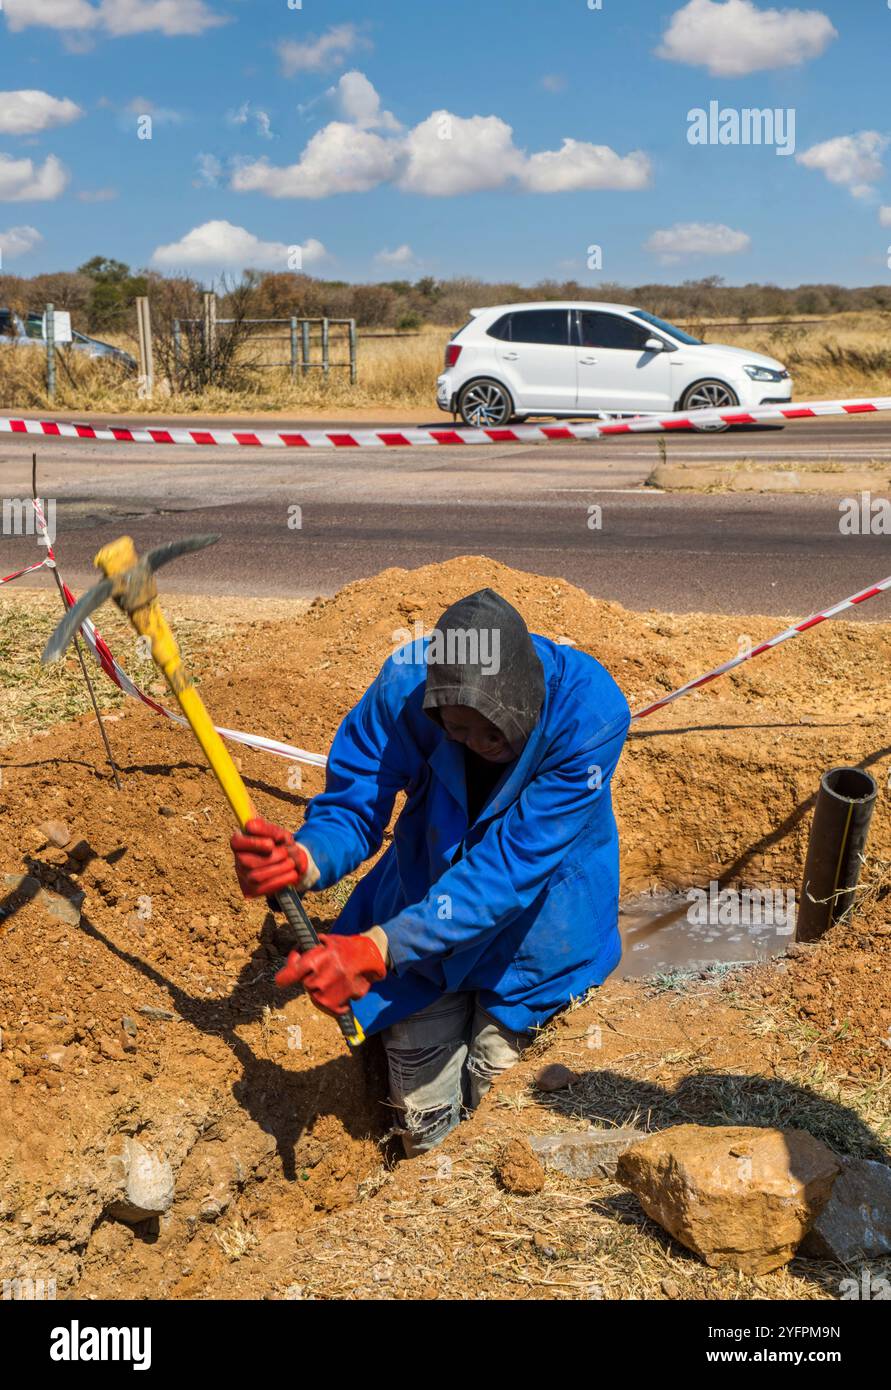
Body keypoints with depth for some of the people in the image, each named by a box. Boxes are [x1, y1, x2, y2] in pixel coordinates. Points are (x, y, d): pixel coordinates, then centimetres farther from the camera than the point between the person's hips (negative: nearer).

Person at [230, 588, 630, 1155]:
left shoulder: (591, 712, -36)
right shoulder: (405, 687, -28)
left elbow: (510, 868, -39)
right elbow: (352, 807, -19)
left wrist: (377, 949, -47)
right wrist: (304, 861, -46)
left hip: (535, 930, -2)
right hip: (428, 906, 3)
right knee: (423, 1122, 13)